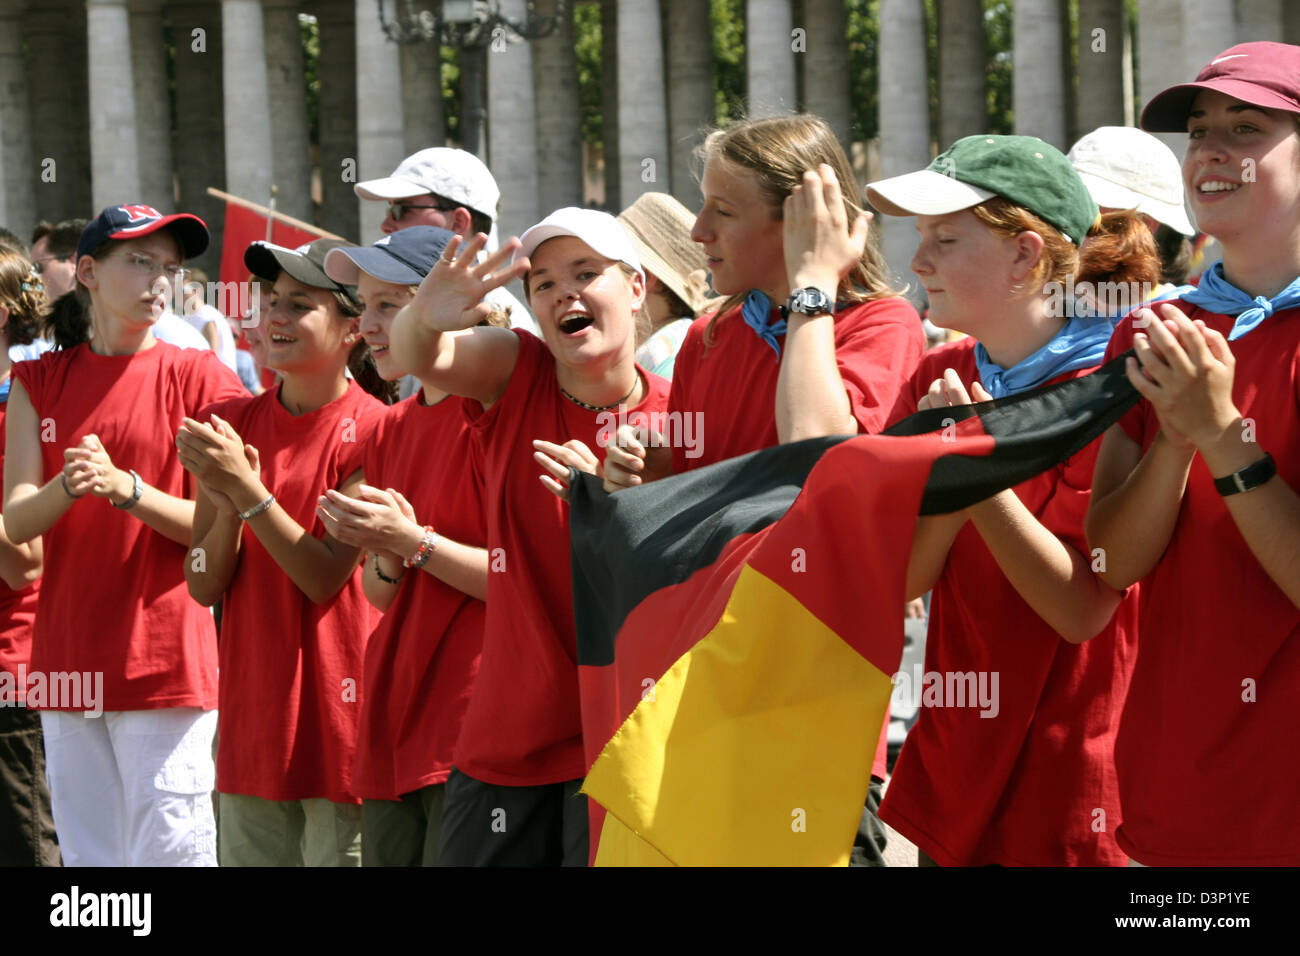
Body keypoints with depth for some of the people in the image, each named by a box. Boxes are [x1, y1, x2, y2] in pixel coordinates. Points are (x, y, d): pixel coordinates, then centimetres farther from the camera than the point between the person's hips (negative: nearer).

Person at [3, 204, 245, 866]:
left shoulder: (196, 378, 0)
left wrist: (125, 488, -21)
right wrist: (68, 488, -21)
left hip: (164, 657, -4)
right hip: (67, 658, 4)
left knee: (166, 851, -7)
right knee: (85, 852, 9)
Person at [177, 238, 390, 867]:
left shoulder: (370, 431, -8)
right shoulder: (229, 424, 7)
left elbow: (326, 578, -13)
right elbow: (203, 585, 5)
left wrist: (248, 490, -18)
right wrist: (226, 507, -13)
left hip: (337, 711, -5)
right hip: (251, 714, 5)